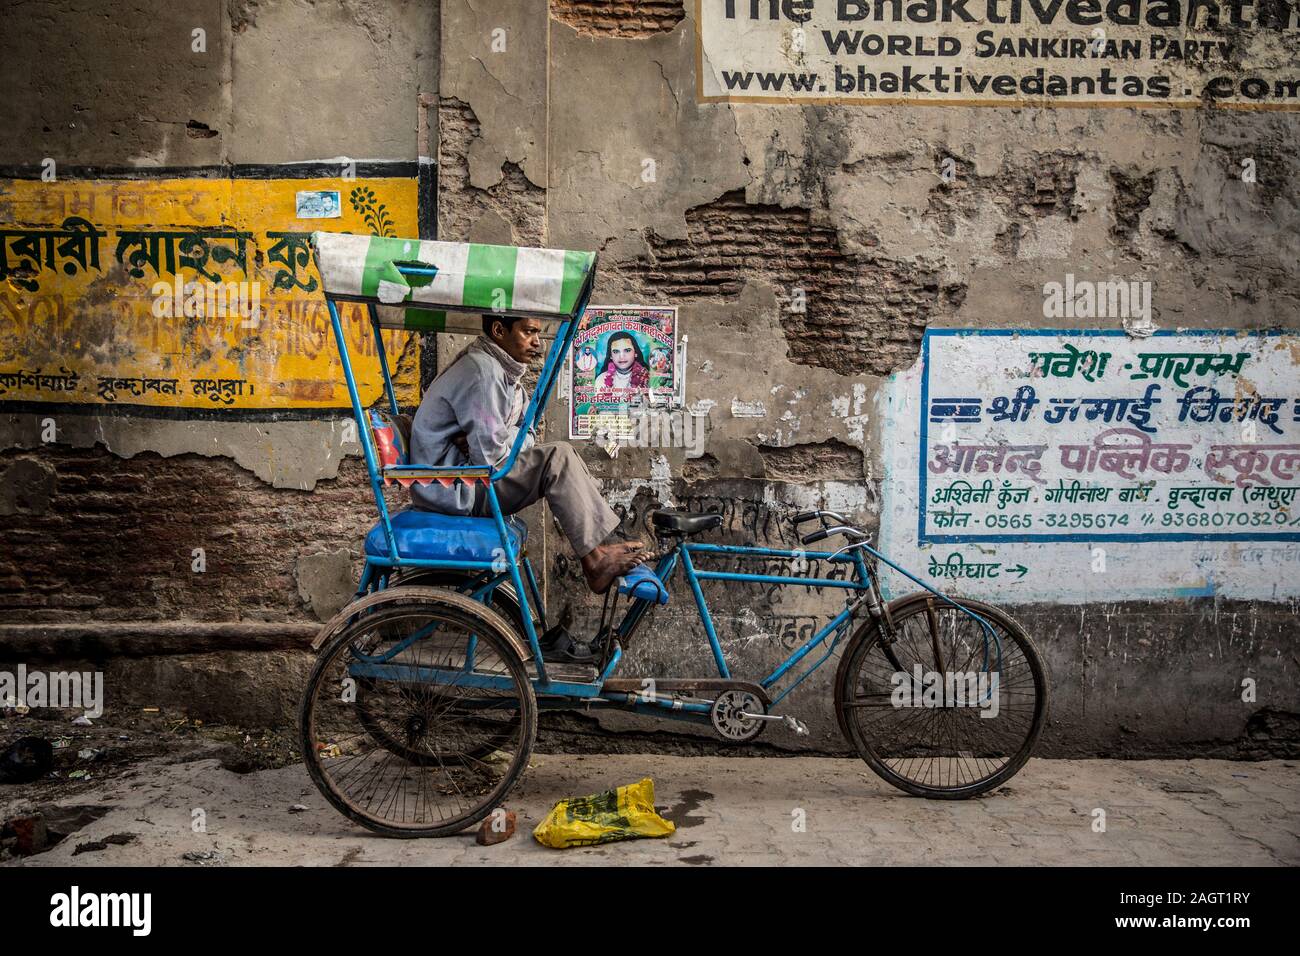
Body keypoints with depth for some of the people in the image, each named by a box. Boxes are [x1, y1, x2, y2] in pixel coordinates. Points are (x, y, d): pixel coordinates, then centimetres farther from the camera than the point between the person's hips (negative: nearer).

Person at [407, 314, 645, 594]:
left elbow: (527, 436, 8)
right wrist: (515, 439, -5)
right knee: (557, 457, -18)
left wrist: (501, 440, -11)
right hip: (451, 489, -10)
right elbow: (490, 454, -24)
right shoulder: (482, 371, -20)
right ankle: (595, 561, -13)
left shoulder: (504, 370, 12)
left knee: (560, 457, 7)